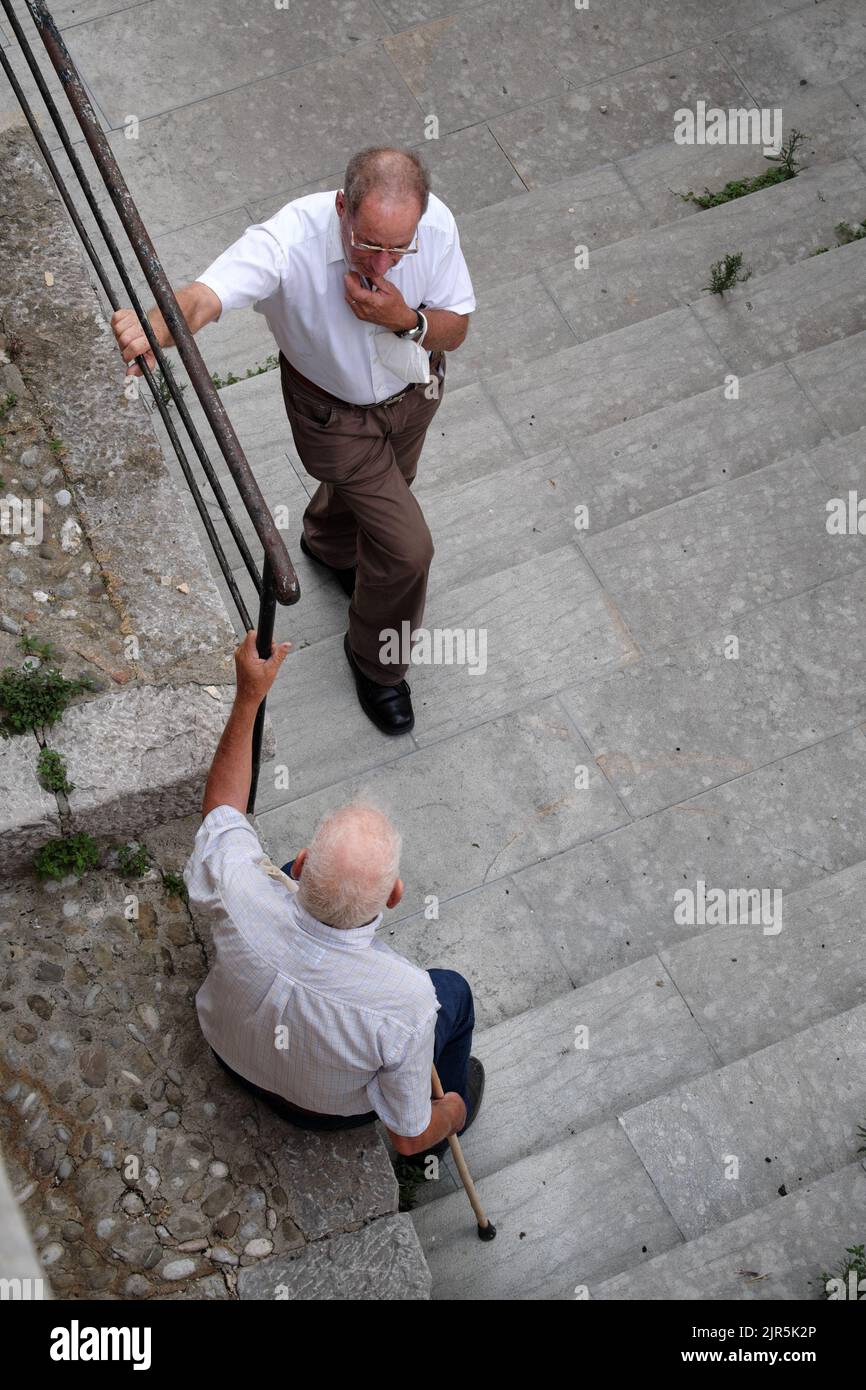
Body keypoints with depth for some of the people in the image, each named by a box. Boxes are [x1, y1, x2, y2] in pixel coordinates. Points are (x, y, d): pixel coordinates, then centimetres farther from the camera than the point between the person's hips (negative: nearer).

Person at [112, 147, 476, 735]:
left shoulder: (436, 222, -26)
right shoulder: (290, 239, -39)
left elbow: (455, 331, -13)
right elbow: (204, 295, -55)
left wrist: (406, 320, -36)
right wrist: (154, 327, -77)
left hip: (414, 390, 5)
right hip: (336, 412, -4)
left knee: (374, 492, 32)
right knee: (407, 546, -5)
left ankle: (328, 544, 70)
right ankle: (377, 662, 26)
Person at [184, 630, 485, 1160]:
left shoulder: (242, 897, -41)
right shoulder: (407, 1002, -44)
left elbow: (222, 806, -15)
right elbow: (410, 1136, -24)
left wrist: (249, 696, -14)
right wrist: (451, 1113, -1)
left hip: (229, 1047, 3)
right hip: (333, 1110, -2)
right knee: (453, 992, 20)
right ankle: (452, 1110, 48)